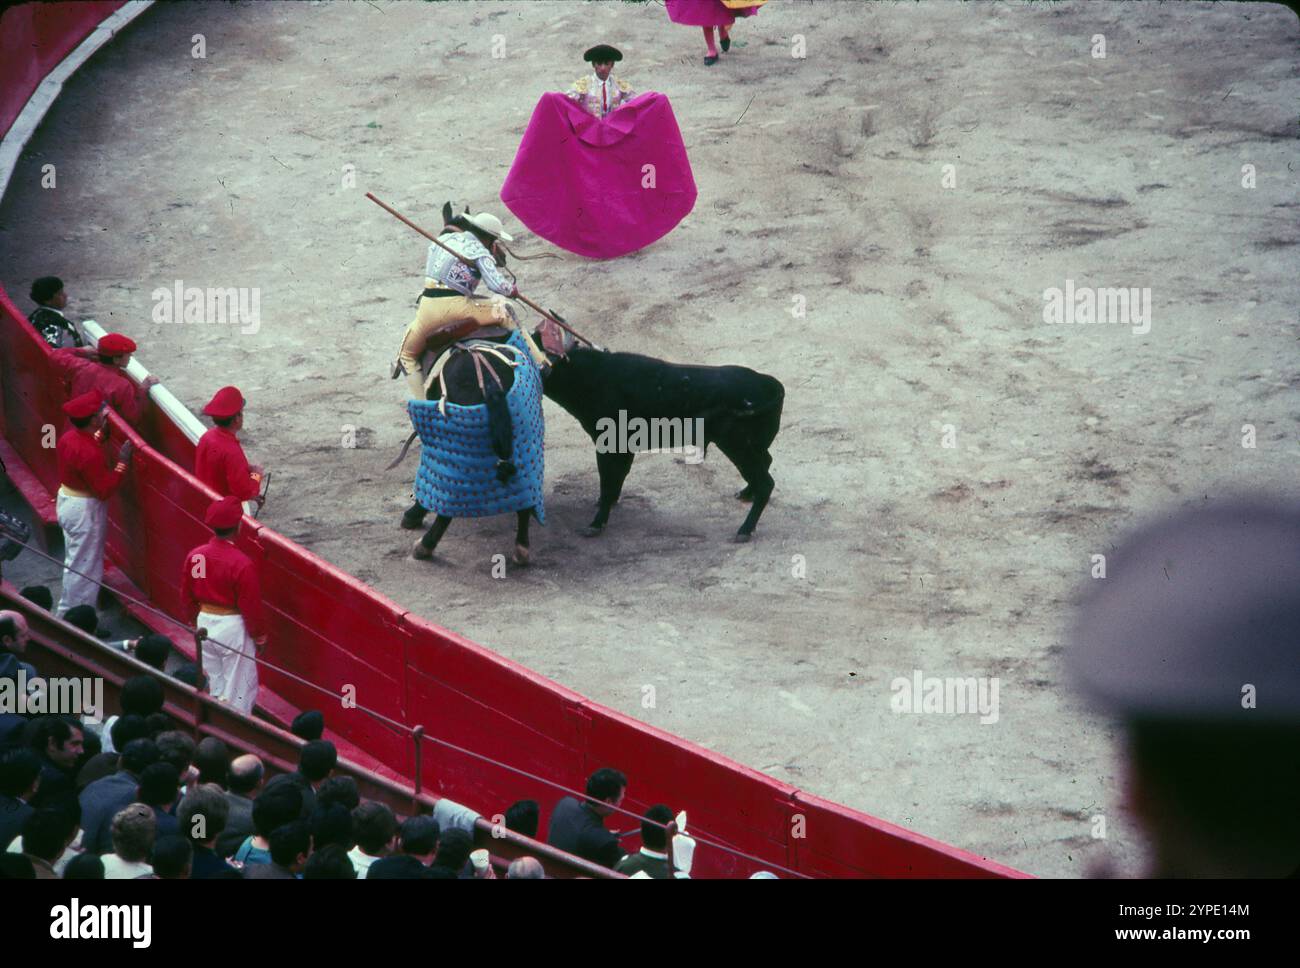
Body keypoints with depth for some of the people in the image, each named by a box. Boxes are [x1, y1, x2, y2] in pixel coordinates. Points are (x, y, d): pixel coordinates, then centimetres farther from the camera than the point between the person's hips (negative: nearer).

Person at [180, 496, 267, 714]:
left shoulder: (194, 556, -6)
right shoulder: (241, 563, -23)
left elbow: (186, 597, 6)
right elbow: (251, 606, -16)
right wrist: (260, 637, -2)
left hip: (205, 623, 6)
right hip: (233, 628, -6)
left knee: (212, 686, 19)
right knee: (240, 688, 6)